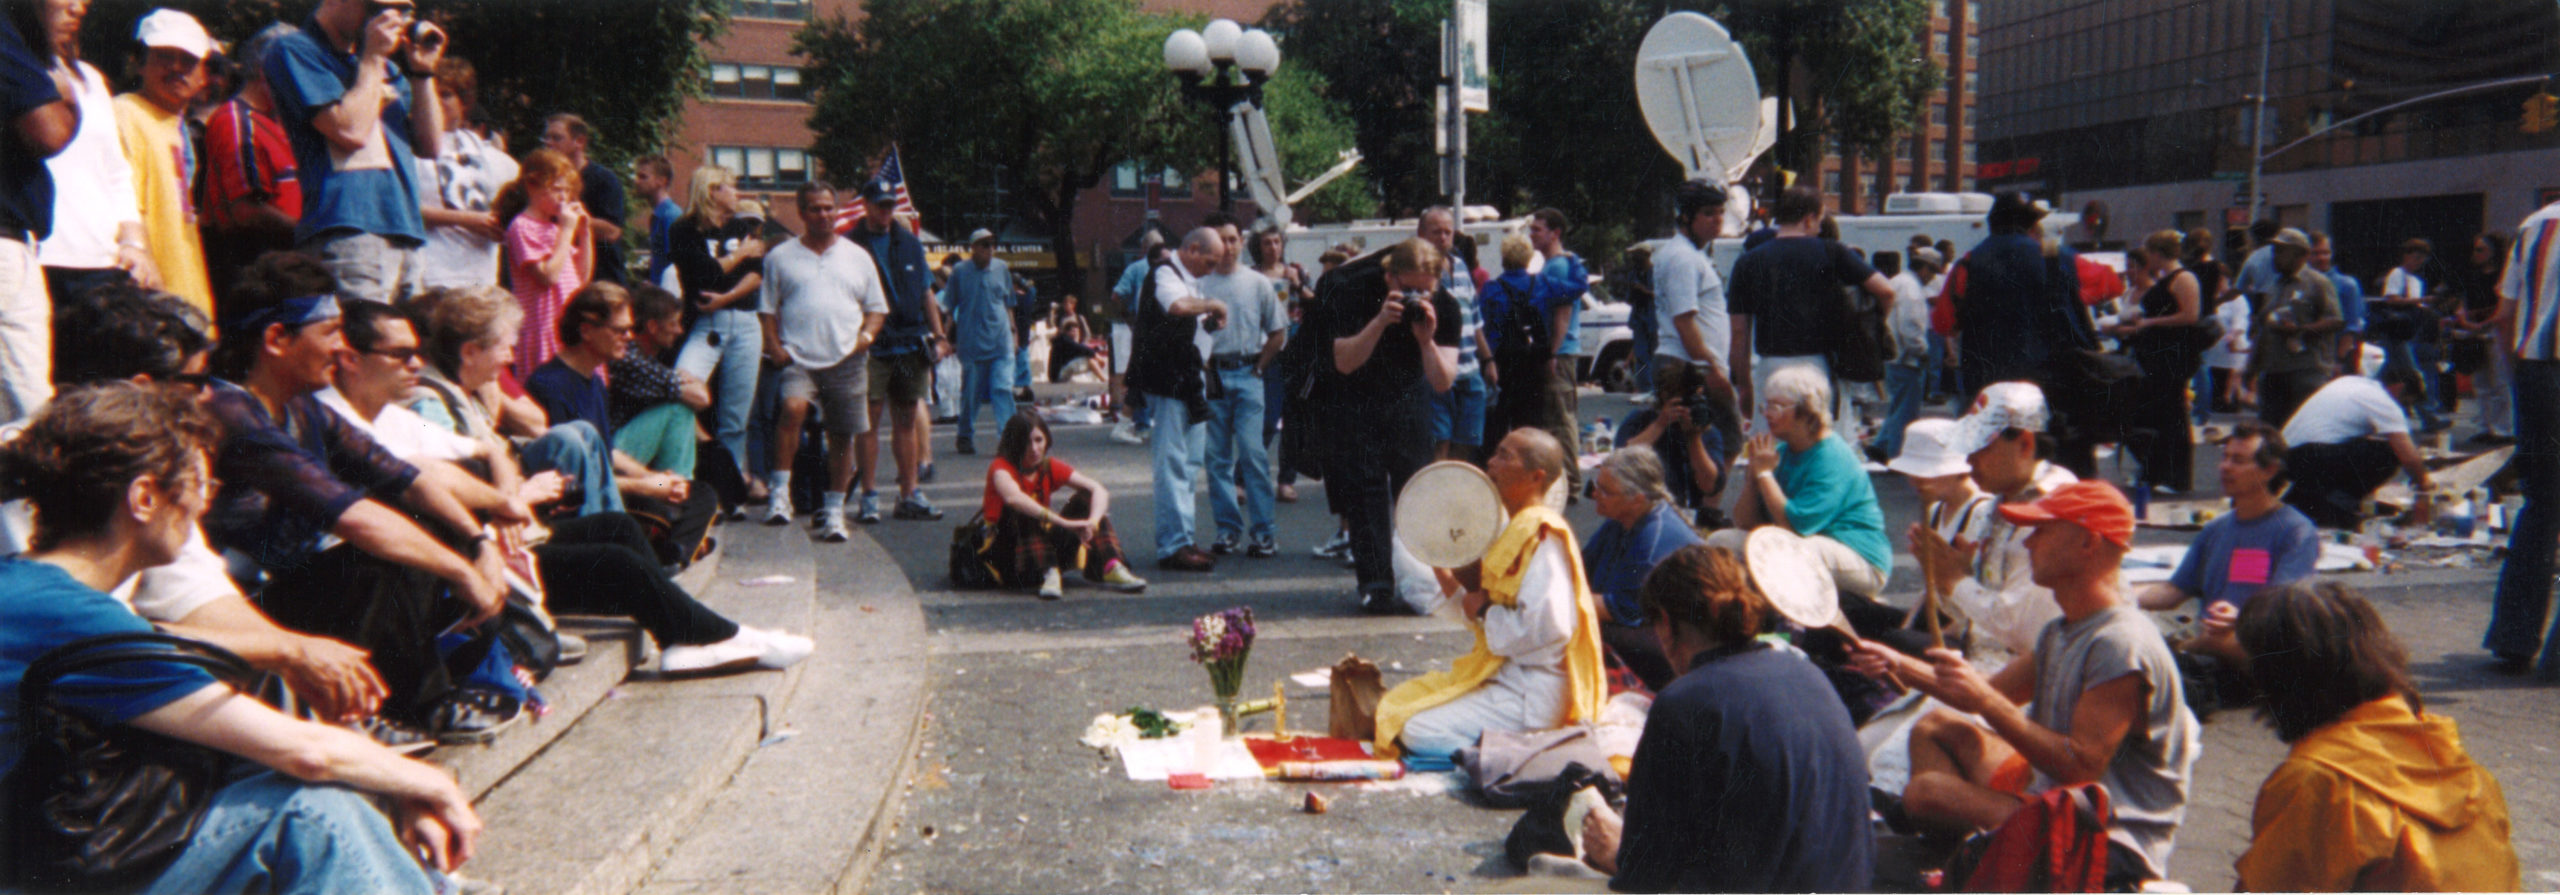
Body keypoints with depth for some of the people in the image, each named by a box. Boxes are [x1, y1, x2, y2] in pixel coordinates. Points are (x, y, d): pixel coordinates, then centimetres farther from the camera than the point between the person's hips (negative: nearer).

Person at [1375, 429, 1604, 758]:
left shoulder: (1542, 536, -19)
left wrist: (1486, 612, -15)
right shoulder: (1514, 528, 12)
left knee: (1417, 732, -18)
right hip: (1502, 672, 10)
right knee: (1398, 704, 13)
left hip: (1528, 695, -10)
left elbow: (1549, 627, -29)